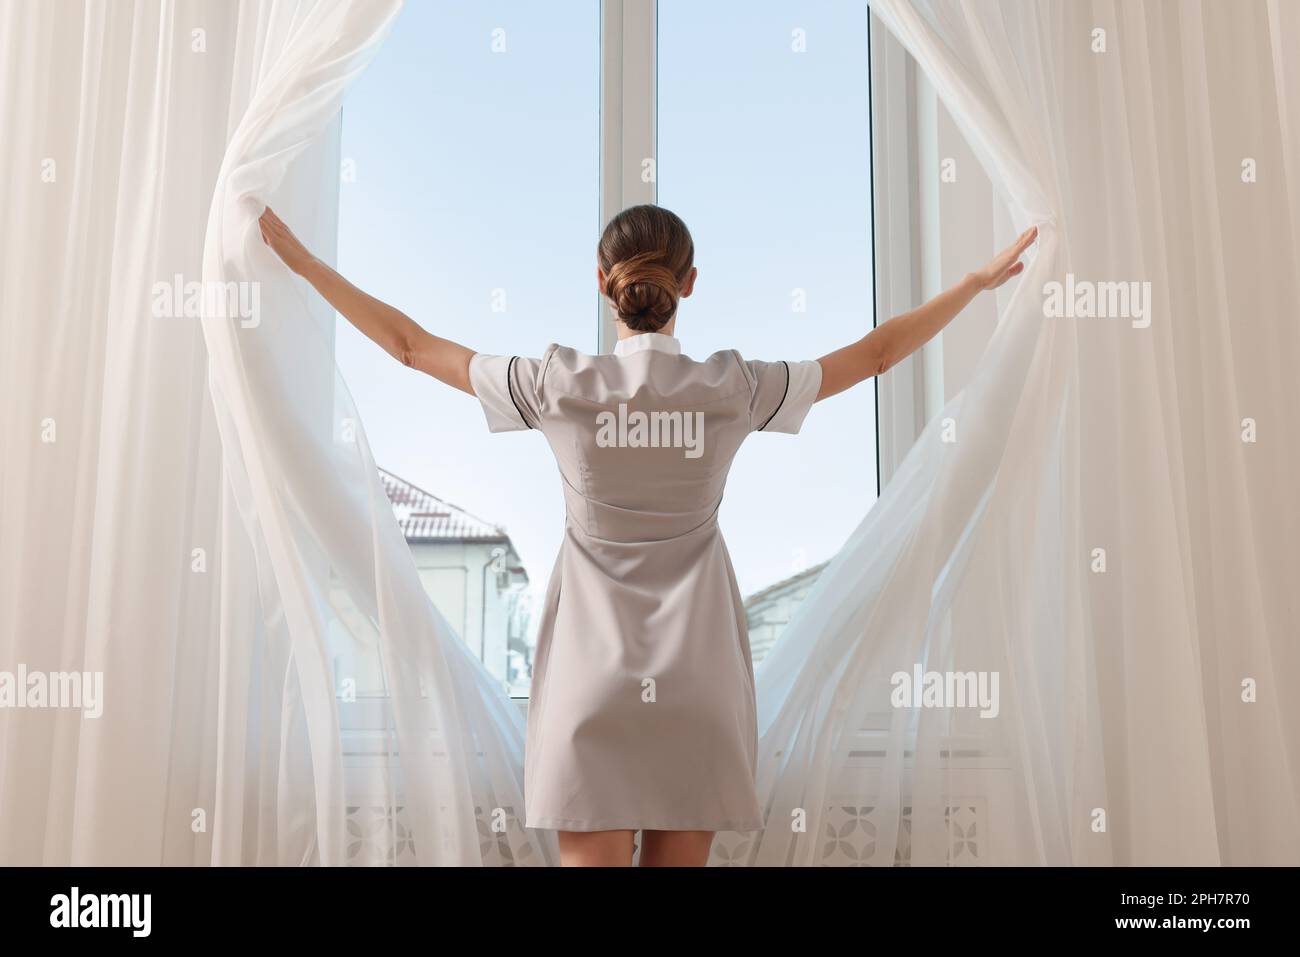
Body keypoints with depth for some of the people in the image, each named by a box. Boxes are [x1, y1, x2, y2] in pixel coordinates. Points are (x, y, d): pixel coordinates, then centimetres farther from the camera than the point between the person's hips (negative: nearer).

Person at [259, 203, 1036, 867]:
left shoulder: (558, 386, -7)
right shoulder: (733, 389, -5)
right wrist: (981, 281, 17)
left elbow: (410, 344, 2)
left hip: (592, 682, -1)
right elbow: (875, 353, 5)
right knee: (680, 858, 13)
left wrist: (301, 259, 12)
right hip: (698, 685, 1)